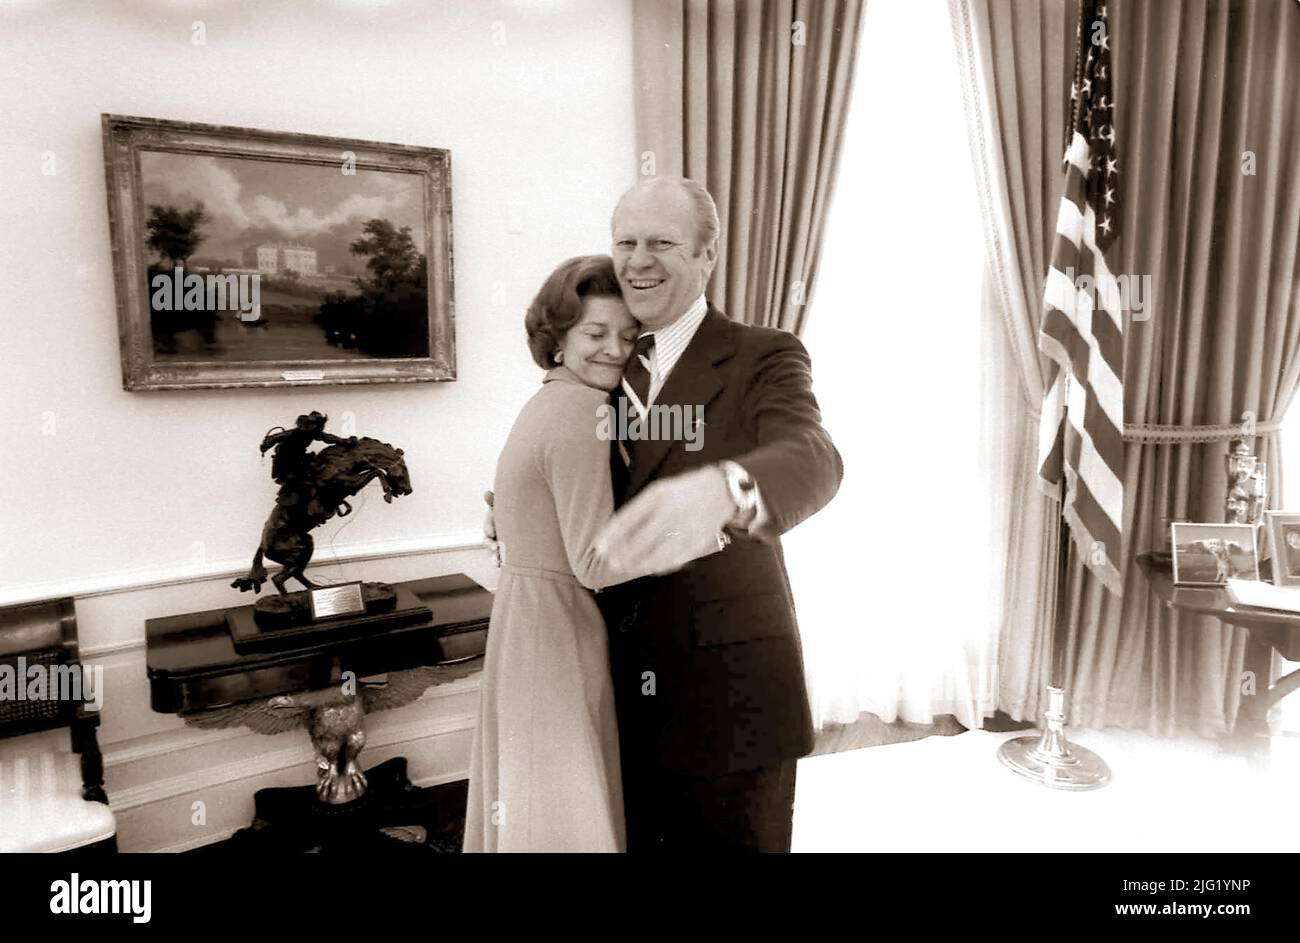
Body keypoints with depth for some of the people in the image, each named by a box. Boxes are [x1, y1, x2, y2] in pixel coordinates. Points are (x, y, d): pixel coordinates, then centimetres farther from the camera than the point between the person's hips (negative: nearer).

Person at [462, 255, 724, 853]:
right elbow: (596, 563, -22)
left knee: (529, 800, 21)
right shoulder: (583, 409, -19)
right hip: (557, 630, -9)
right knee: (567, 814, 6)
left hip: (523, 617, 9)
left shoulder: (546, 404, 10)